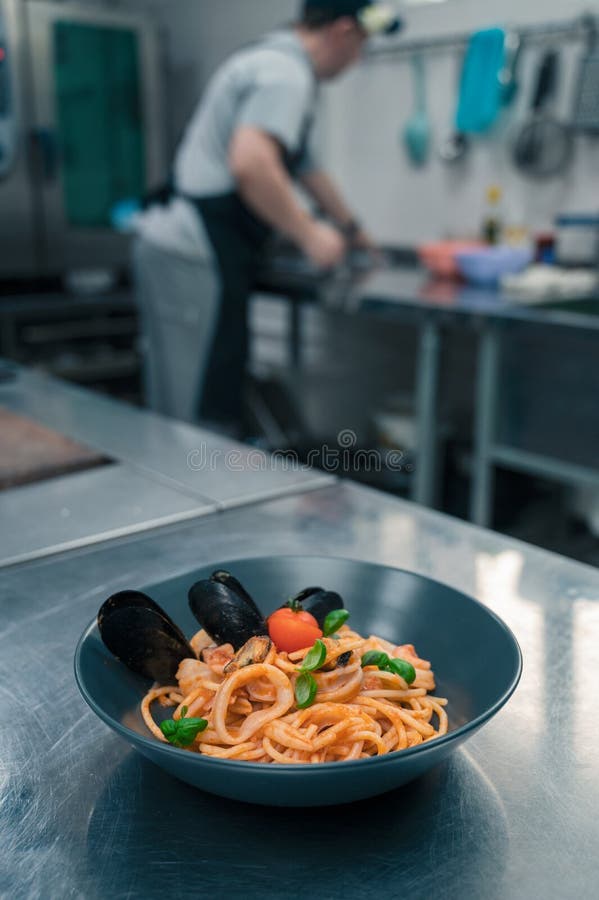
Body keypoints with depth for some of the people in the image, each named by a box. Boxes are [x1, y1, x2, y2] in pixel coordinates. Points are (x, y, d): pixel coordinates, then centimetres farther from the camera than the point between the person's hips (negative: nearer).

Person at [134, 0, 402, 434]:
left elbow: (303, 161, 33)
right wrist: (309, 234, -17)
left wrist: (351, 227, 43)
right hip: (191, 262, -10)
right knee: (203, 425, -7)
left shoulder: (275, 60, 22)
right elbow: (250, 163, -29)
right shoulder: (286, 74, -12)